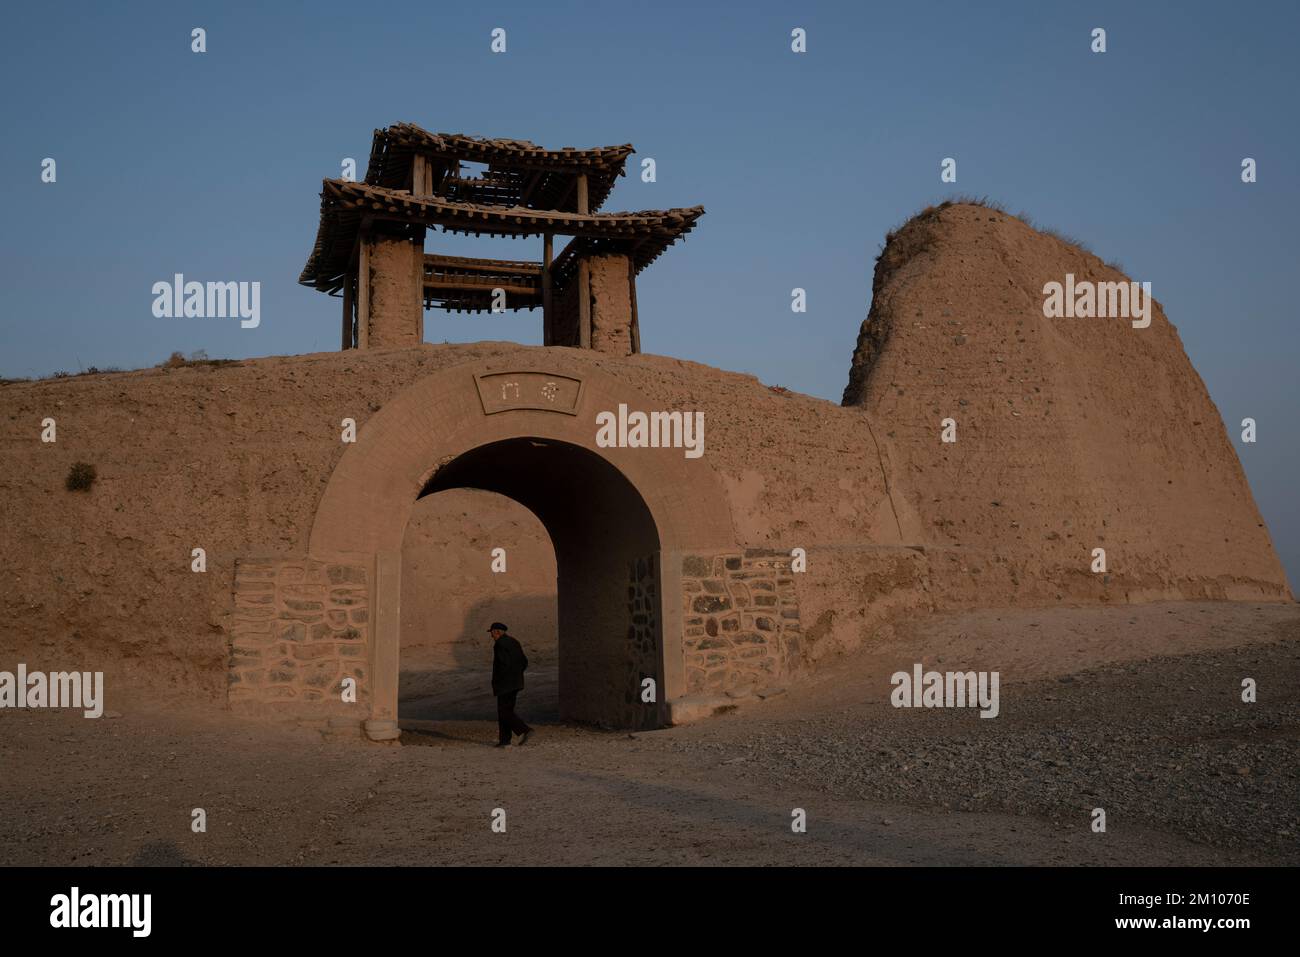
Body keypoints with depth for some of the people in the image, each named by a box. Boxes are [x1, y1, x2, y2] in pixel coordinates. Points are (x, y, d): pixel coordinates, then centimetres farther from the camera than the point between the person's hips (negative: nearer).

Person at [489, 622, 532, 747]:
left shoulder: (499, 644, -15)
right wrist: (515, 676, 14)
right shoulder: (514, 642, 12)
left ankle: (524, 730, -16)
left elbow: (504, 664, -25)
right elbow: (524, 662, 12)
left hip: (504, 684, -9)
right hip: (515, 683, 9)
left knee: (504, 713, -4)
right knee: (506, 710, 15)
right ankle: (504, 739, 16)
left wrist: (496, 681, -12)